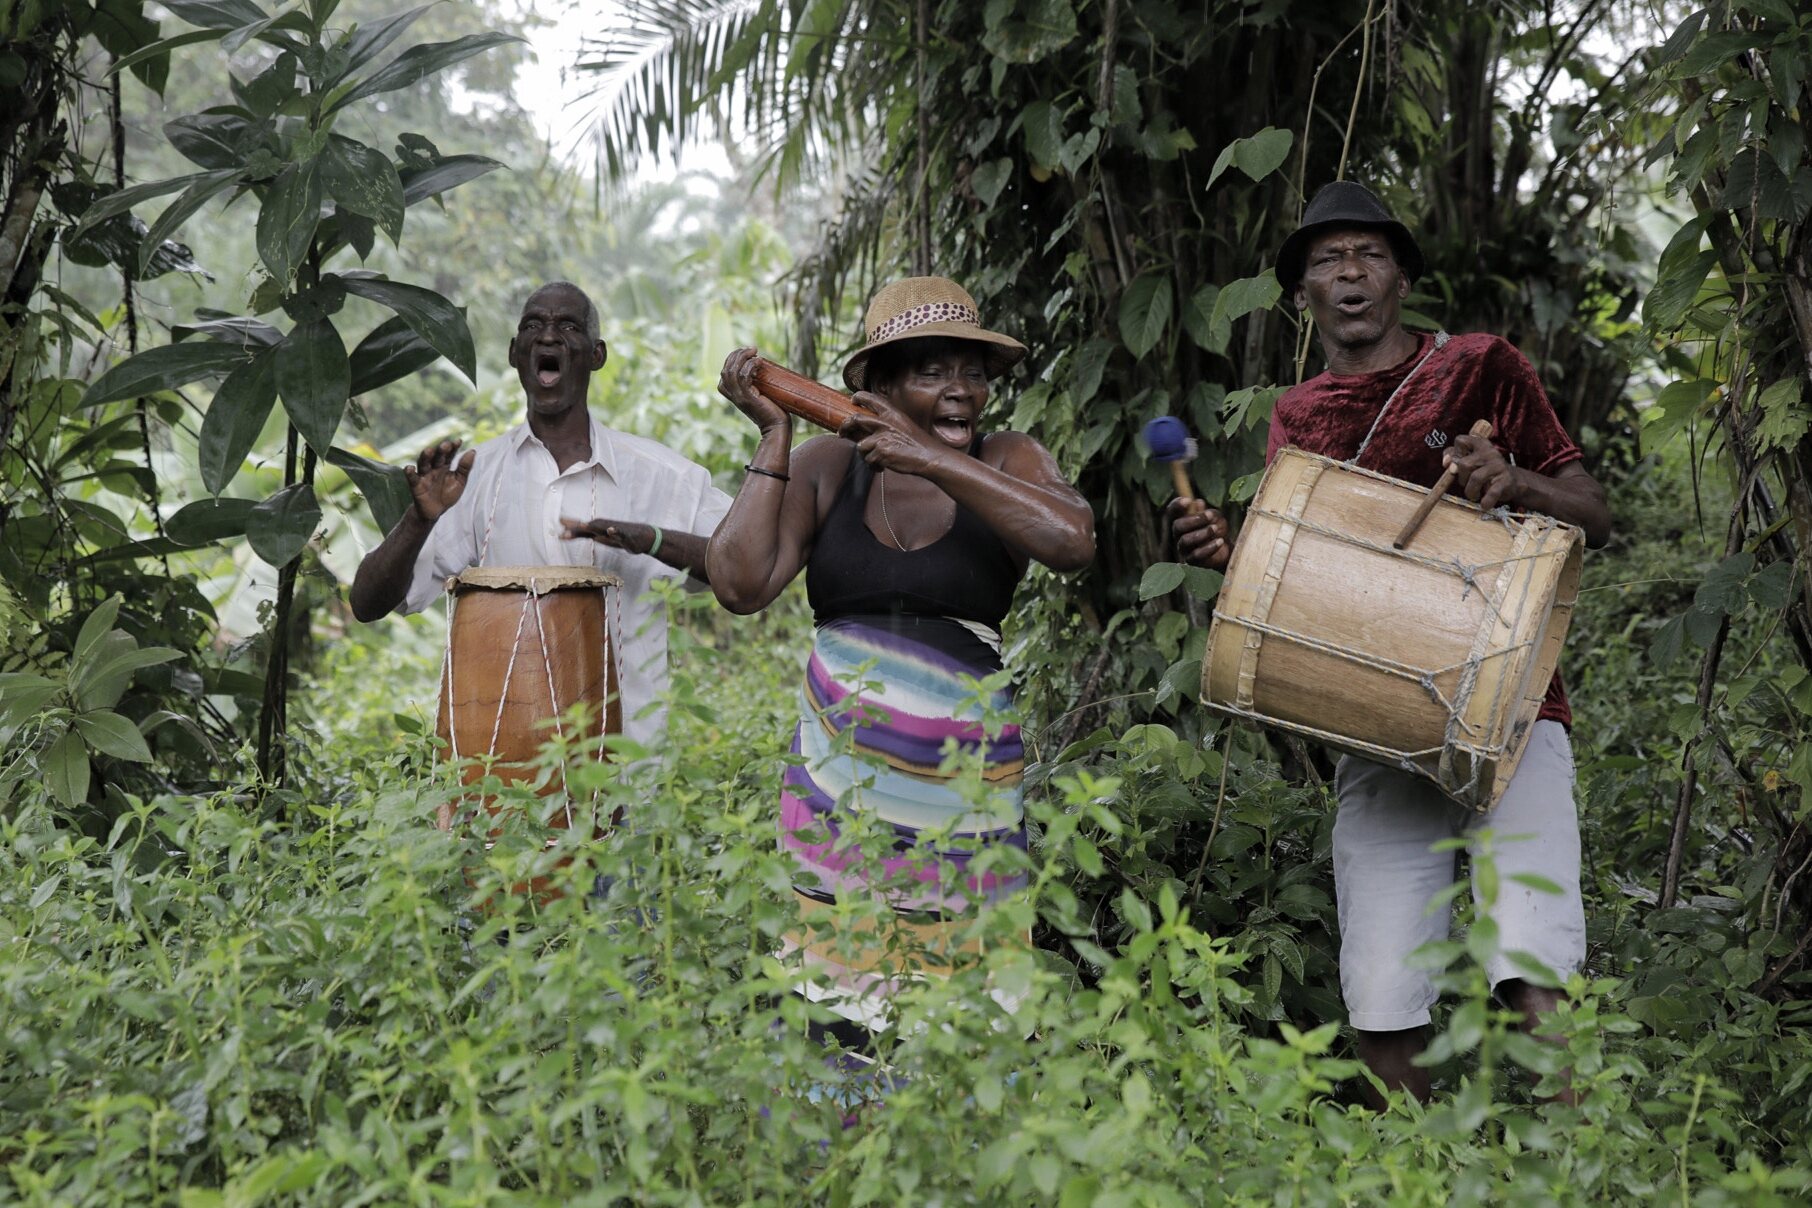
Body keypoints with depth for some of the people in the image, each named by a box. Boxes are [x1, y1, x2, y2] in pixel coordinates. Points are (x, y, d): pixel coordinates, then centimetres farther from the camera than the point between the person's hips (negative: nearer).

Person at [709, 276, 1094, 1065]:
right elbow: (741, 586, -4)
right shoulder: (829, 467, 7)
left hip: (961, 783, -1)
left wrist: (933, 462, -19)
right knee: (839, 1011, -1)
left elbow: (1073, 541, -18)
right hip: (838, 776, 1)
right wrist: (773, 437, -4)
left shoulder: (1006, 462, 3)